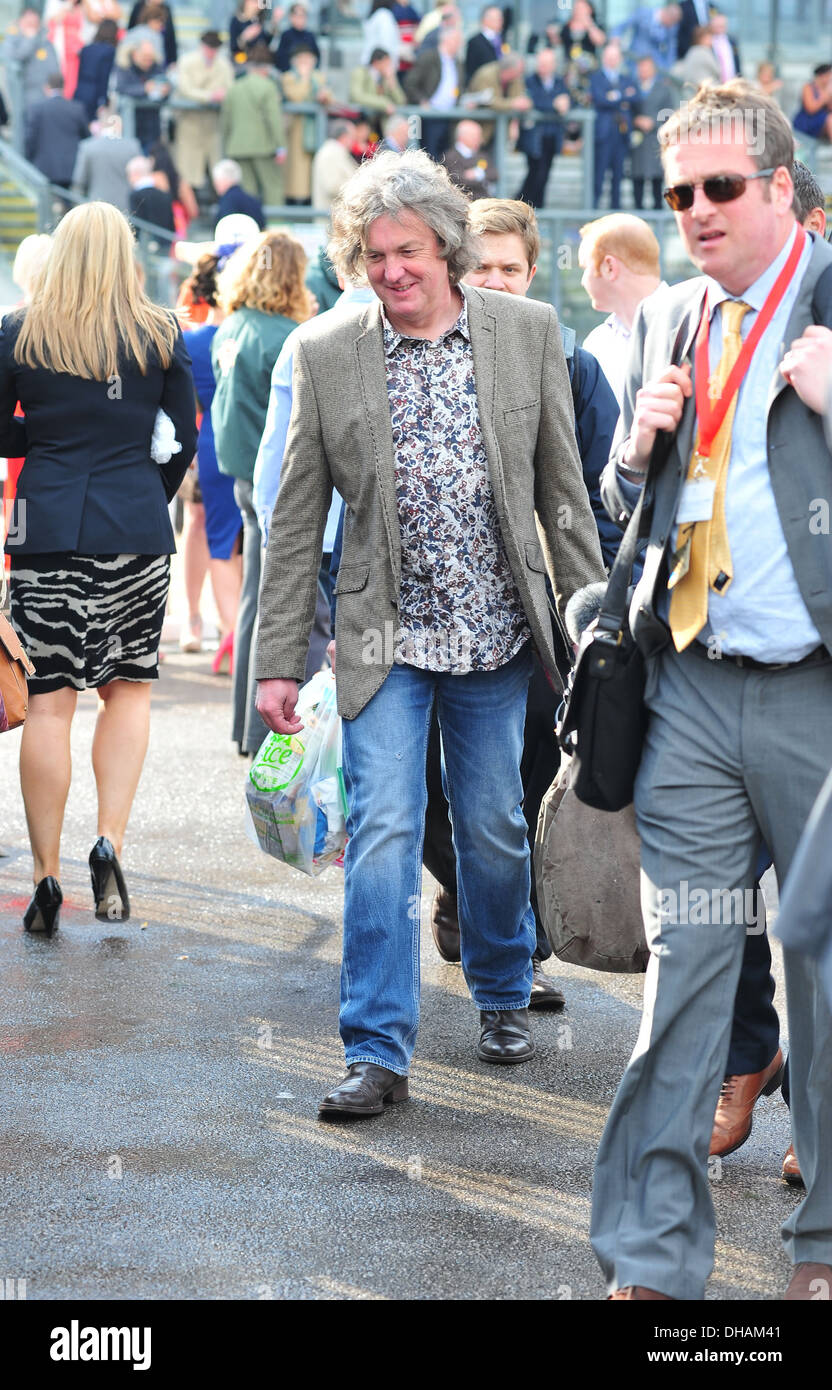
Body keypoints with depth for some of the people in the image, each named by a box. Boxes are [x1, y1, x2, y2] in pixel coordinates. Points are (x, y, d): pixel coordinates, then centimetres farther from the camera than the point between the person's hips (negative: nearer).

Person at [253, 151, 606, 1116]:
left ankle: (502, 993, 36)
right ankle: (377, 1051, -2)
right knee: (382, 833, -8)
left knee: (494, 829, 11)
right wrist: (278, 661, -2)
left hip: (497, 636, 1)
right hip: (385, 637, -1)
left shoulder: (527, 331, -2)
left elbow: (562, 491, 4)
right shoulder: (325, 354, -4)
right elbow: (296, 520, 0)